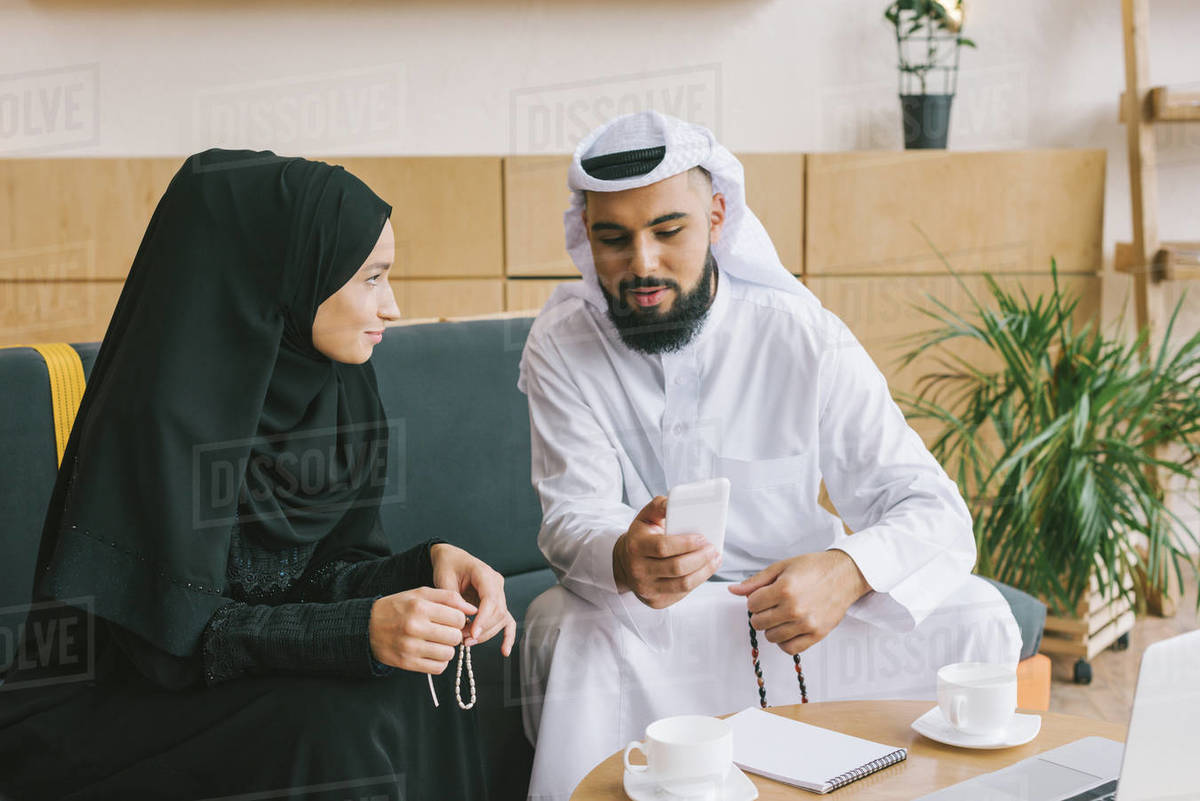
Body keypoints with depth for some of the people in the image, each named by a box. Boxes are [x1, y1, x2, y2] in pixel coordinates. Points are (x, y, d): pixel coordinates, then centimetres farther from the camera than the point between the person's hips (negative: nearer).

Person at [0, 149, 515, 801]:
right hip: (109, 713, -6)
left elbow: (322, 569, 1)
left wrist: (428, 565, -19)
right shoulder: (163, 409, -24)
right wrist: (360, 630, -35)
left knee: (414, 686, -18)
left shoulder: (340, 387, -1)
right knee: (332, 722, -28)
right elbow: (175, 632, -24)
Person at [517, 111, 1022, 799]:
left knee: (975, 621, -21)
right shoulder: (563, 343, -8)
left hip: (793, 589, 1)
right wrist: (624, 560, -41)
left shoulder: (804, 336, -10)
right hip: (635, 608, -1)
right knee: (572, 636, -35)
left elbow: (937, 514, -13)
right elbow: (574, 518, -14)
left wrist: (847, 570, -37)